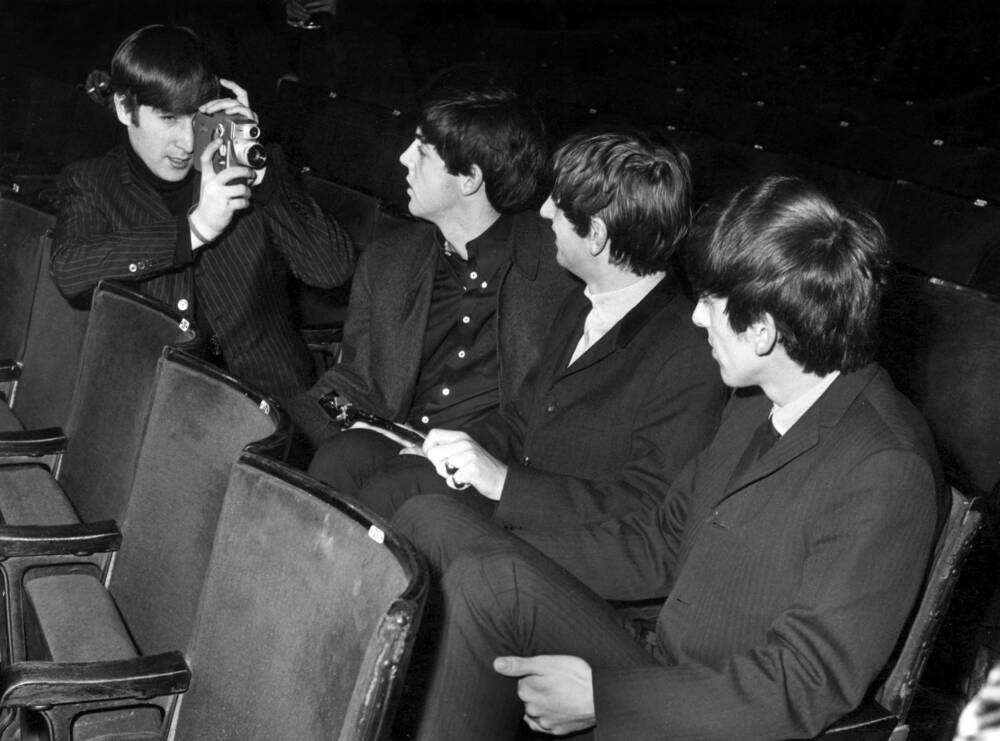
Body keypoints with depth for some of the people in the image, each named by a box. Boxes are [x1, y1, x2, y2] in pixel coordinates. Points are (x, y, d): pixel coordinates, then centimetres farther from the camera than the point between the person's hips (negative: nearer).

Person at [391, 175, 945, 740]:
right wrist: (503, 553, 3)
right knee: (431, 519, -3)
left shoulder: (886, 470, -22)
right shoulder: (759, 404, 7)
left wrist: (599, 695, -23)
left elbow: (805, 684, -23)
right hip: (655, 662, 9)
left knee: (491, 586, -26)